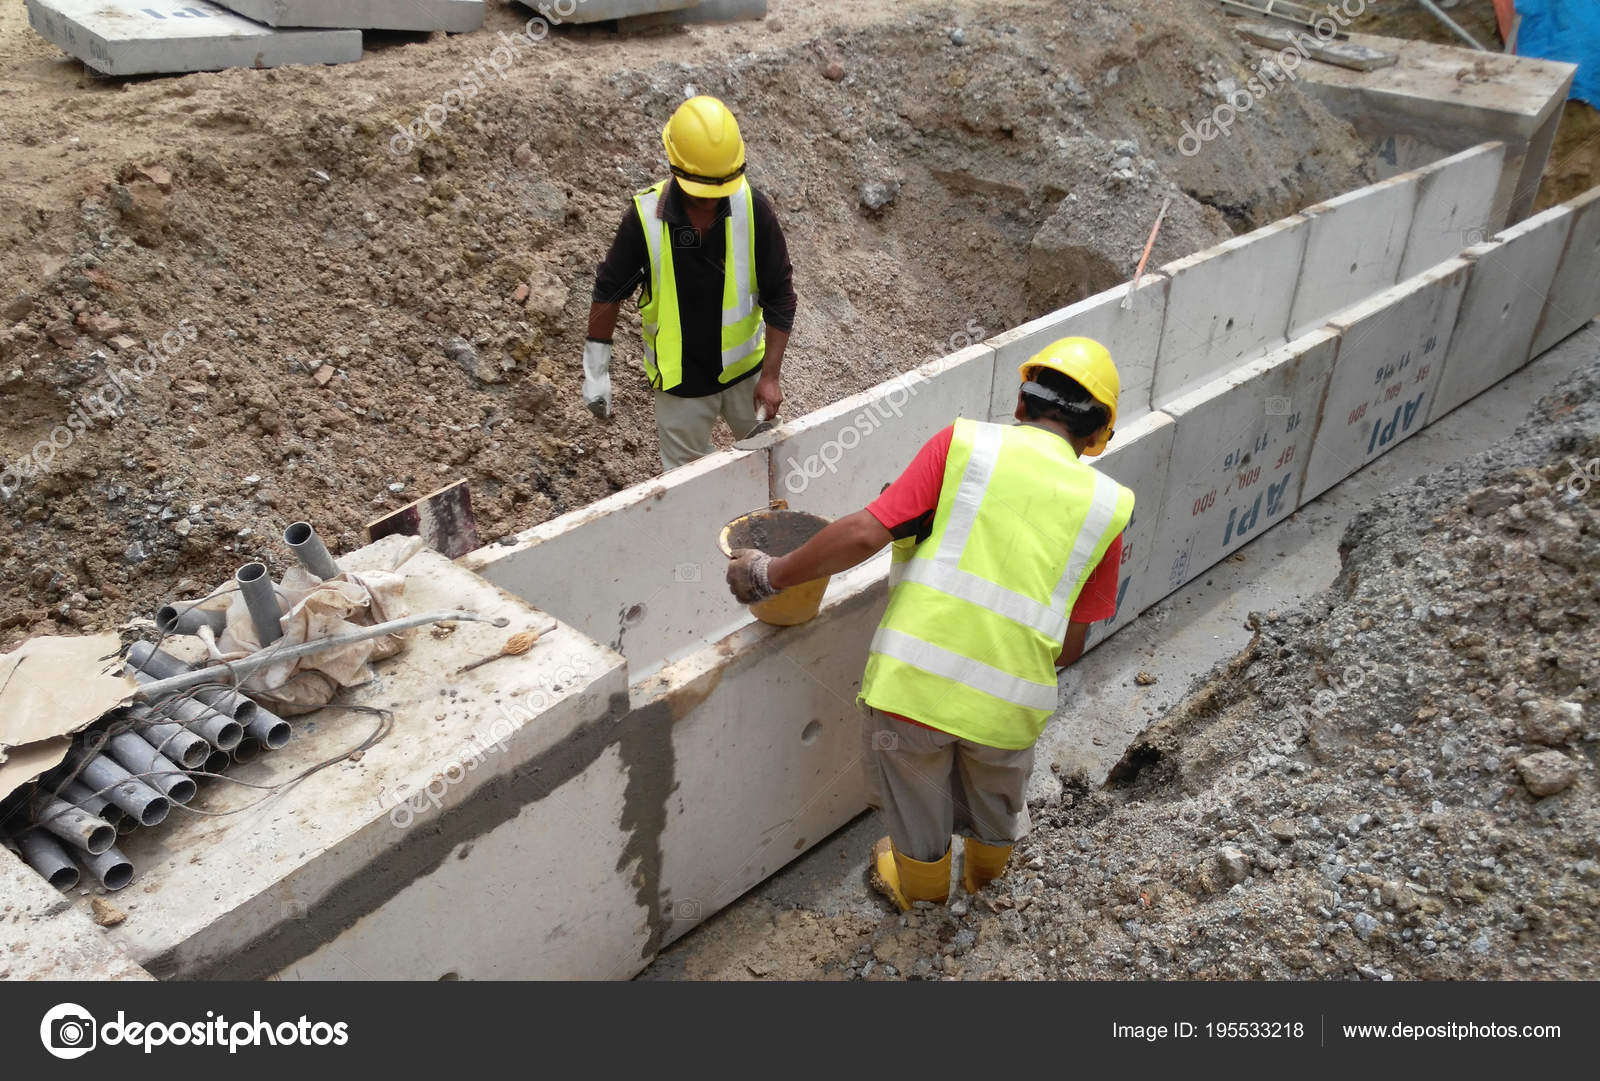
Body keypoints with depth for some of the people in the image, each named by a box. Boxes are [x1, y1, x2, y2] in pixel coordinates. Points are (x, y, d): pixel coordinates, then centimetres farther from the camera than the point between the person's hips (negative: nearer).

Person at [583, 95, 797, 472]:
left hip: (745, 370, 1)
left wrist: (770, 376, -13)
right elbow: (609, 291, -7)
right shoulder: (645, 217, -19)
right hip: (680, 380, -1)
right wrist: (596, 370, -4)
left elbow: (779, 295, -11)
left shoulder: (754, 209, -17)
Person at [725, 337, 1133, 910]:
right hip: (1009, 704, 2)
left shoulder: (966, 444, -4)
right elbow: (1069, 647, 5)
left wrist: (769, 574, 0)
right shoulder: (1105, 506, 3)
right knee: (996, 803, 34)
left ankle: (920, 889, 56)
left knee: (914, 800, 28)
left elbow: (864, 534, -12)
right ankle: (984, 876, 64)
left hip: (915, 682, -2)